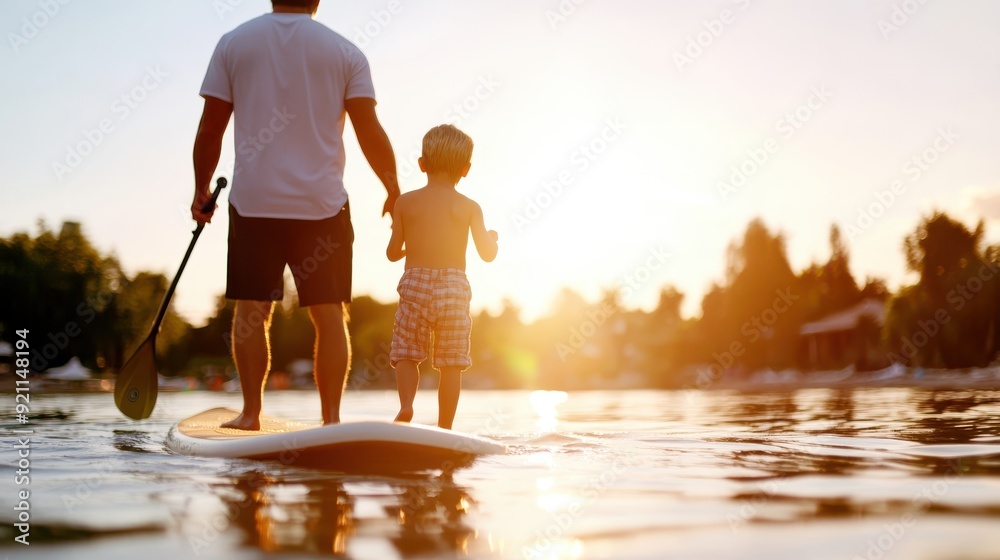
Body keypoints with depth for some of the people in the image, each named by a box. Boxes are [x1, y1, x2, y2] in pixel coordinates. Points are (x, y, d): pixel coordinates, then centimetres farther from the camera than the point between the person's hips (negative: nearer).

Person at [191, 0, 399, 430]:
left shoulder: (233, 43, 6)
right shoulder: (345, 52, 3)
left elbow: (209, 130, 5)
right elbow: (371, 134, -2)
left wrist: (201, 189, 17)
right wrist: (393, 190, 11)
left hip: (253, 201, 1)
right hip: (322, 203, 0)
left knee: (251, 308, 7)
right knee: (329, 314, 3)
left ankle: (250, 412, 6)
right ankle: (331, 418, 1)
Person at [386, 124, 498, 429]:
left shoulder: (405, 202, 3)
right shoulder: (469, 207, 1)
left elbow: (393, 252, 5)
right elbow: (488, 254, 0)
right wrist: (492, 238, 22)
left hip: (415, 284, 0)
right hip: (454, 285, 0)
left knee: (406, 353, 10)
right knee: (450, 362, 5)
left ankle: (406, 406, -14)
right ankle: (444, 428, 8)